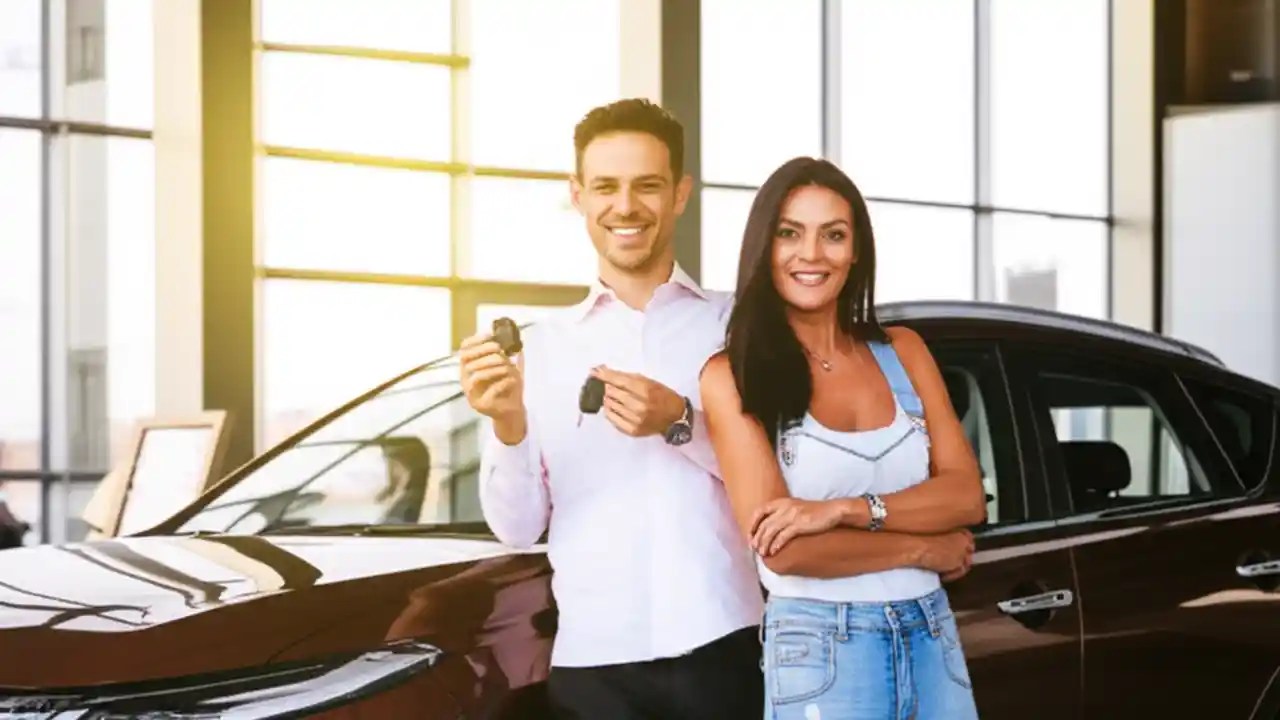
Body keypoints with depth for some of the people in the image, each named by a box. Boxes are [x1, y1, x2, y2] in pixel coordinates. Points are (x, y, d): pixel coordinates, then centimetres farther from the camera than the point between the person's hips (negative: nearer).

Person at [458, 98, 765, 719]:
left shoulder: (734, 325, 3)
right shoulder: (542, 346, 7)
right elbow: (518, 527, 2)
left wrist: (683, 423, -15)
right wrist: (507, 426, -15)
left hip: (723, 648, -1)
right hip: (594, 661, 1)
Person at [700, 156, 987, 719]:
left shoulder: (902, 352, 7)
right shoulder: (731, 377, -6)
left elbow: (967, 496, -2)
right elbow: (782, 549, -14)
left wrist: (843, 509, -16)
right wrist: (923, 548, -7)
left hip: (932, 641, 4)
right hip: (820, 653, -4)